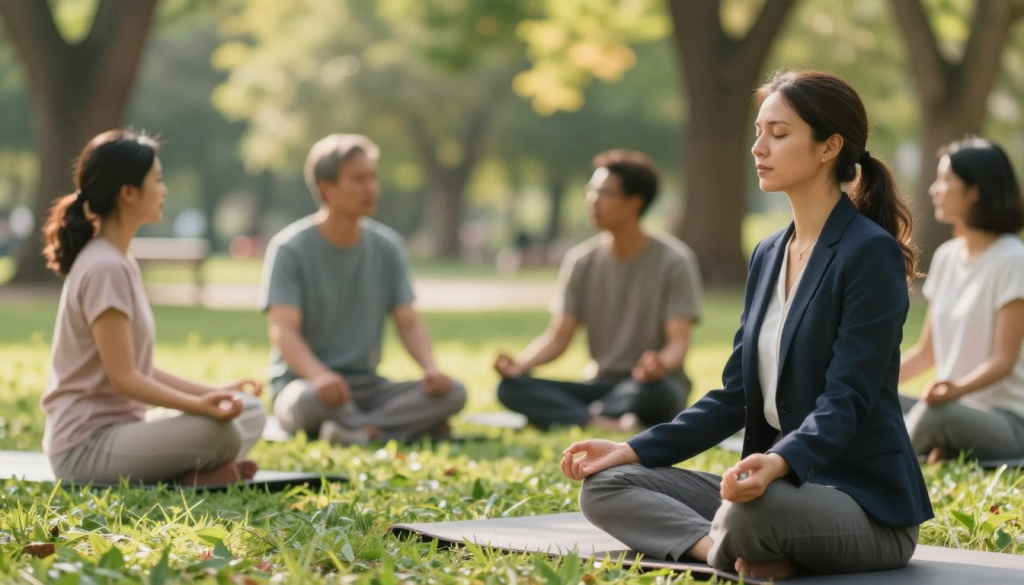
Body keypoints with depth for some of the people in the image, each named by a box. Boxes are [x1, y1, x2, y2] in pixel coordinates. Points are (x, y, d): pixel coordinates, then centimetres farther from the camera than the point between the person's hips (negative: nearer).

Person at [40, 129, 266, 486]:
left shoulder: (121, 265, 15)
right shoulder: (104, 269, -16)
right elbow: (123, 377, -20)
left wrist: (214, 392, 12)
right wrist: (199, 405, -31)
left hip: (121, 429, 10)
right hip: (85, 447, -10)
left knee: (250, 411, 5)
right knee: (218, 429, -31)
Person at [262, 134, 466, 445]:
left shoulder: (387, 247, 7)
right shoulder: (290, 249, -9)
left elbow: (409, 323, 5)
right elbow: (283, 330, -19)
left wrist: (430, 368, -17)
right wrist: (319, 375, -40)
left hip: (366, 384, 5)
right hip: (304, 381, -5)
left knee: (452, 392, -21)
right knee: (307, 401, -41)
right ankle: (412, 424, -23)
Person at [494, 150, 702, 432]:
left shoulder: (674, 261, -6)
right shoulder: (581, 261, 6)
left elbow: (678, 342, -13)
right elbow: (558, 338, 2)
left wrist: (662, 363, -38)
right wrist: (520, 363, -19)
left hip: (649, 386, -4)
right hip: (600, 385, 4)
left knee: (651, 389, -41)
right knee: (512, 386, -21)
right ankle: (606, 425, -37)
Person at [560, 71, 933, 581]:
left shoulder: (871, 254, -12)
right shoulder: (769, 254, 13)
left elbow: (846, 401, -21)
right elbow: (736, 394, 13)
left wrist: (777, 463, -40)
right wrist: (634, 450, 3)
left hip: (866, 501, -8)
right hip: (775, 485, 9)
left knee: (750, 511, -40)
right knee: (605, 485, -3)